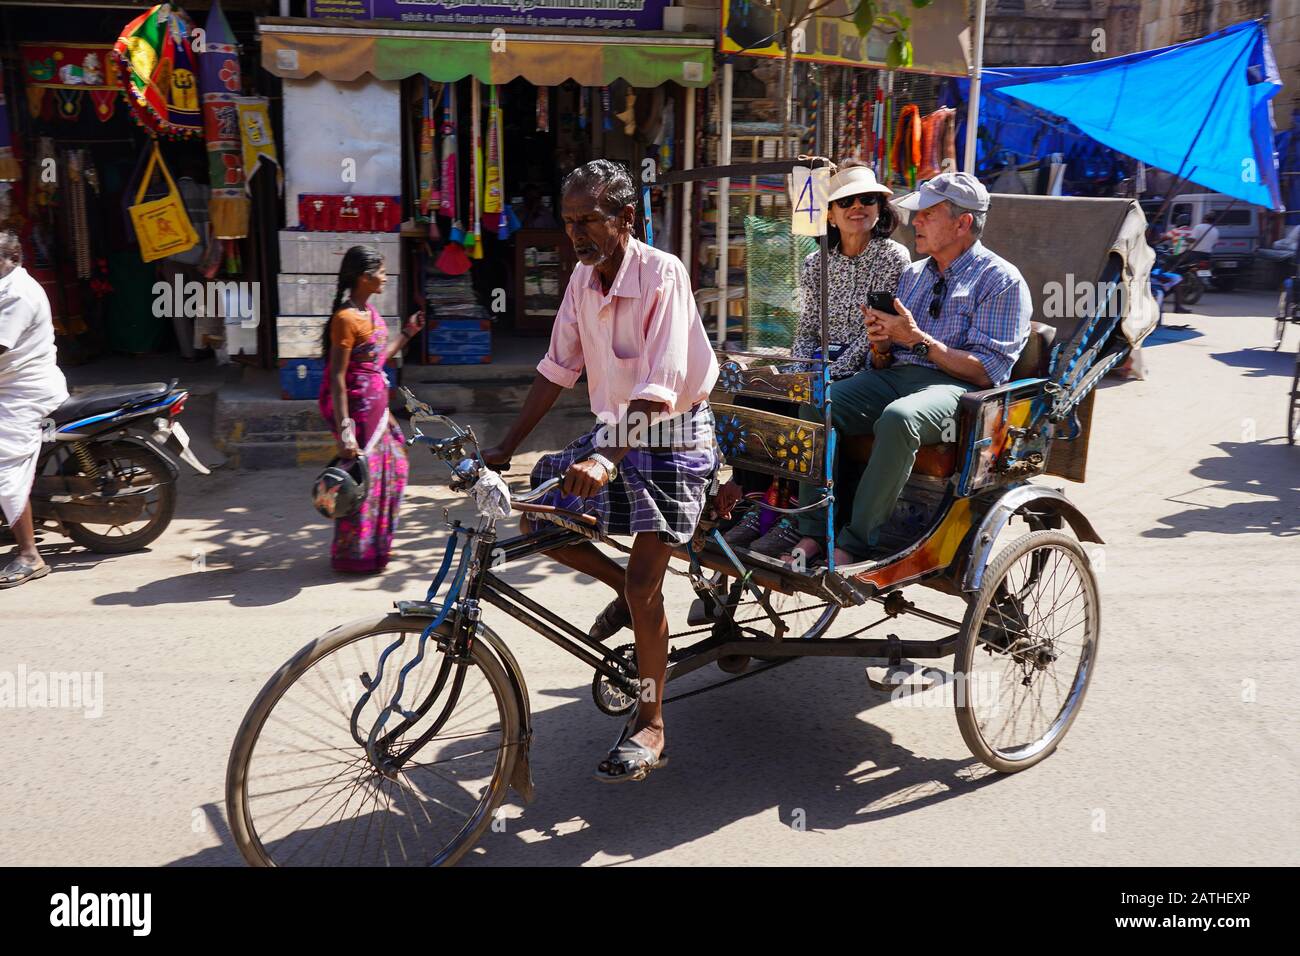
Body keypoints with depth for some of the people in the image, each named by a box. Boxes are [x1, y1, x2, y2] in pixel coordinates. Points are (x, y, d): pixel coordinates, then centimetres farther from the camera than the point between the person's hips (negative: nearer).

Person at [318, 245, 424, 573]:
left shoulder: (369, 311, 10)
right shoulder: (346, 318, -19)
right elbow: (336, 377, -21)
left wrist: (408, 332, 18)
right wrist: (344, 429, -25)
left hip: (376, 404, 10)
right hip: (357, 405, -10)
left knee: (393, 466, 18)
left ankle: (376, 544, 33)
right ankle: (354, 555, 15)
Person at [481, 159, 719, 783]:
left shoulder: (662, 273, -21)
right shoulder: (583, 279, 1)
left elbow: (660, 384, -31)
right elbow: (558, 369, 6)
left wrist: (608, 460, -43)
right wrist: (505, 448, 2)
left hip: (671, 433, -7)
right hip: (613, 427, 8)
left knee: (644, 580, -11)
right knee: (538, 516, 1)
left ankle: (650, 725, 5)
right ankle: (626, 592, 24)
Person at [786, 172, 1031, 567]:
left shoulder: (1001, 280, 1)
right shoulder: (913, 274, 22)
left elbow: (986, 372, -9)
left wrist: (917, 339, -14)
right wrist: (882, 340, -2)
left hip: (956, 386, -6)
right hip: (894, 375, 6)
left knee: (898, 417, -39)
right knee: (816, 405, -21)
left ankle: (854, 544, -31)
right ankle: (814, 532, -21)